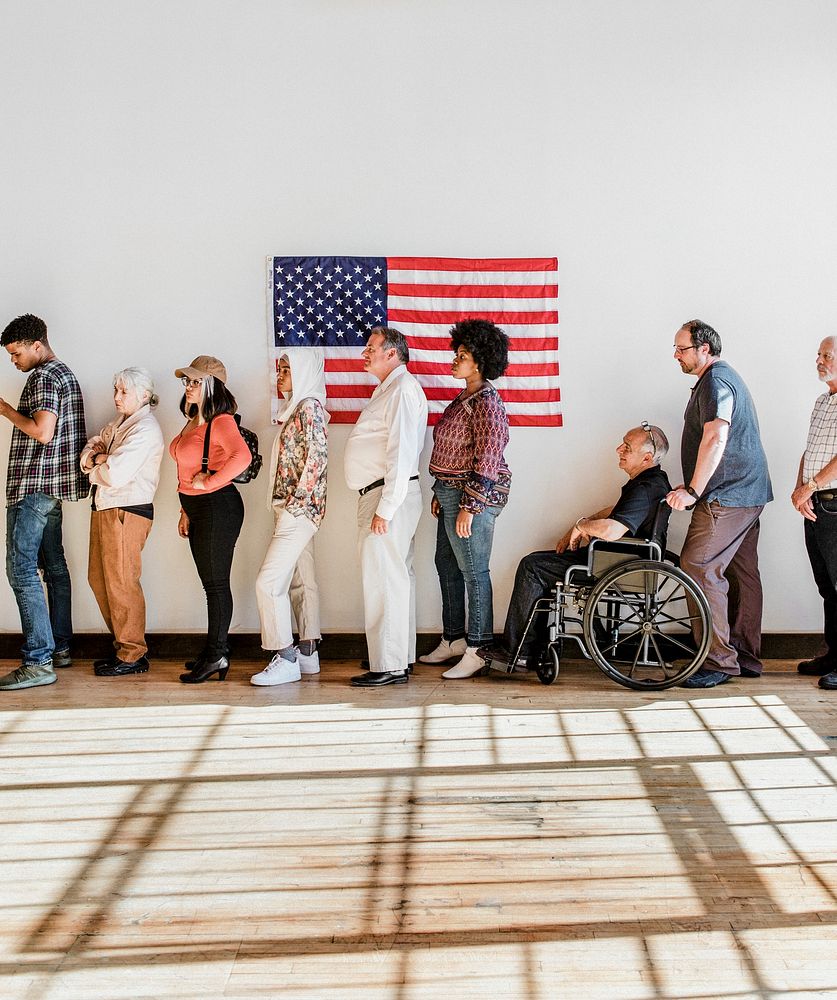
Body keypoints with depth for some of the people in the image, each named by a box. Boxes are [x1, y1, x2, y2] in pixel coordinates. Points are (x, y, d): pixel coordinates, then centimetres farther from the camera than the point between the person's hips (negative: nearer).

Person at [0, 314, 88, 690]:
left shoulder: (44, 377, -12)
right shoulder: (65, 373, 19)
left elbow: (42, 431, -22)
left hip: (34, 487, -11)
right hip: (55, 486, 11)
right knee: (53, 565, 14)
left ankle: (38, 662, -16)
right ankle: (60, 648, 20)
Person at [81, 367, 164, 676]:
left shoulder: (145, 430, -14)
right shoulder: (118, 423, 17)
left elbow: (115, 474, -23)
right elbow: (89, 449, 16)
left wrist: (95, 467, -2)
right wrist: (97, 457, -7)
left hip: (127, 512, -10)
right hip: (104, 509, 10)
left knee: (121, 584, -4)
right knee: (99, 579, 13)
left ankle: (132, 656, 6)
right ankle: (122, 645, 23)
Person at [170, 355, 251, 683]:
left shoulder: (221, 422, -16)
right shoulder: (193, 421, 14)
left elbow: (242, 456, -35)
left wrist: (209, 481, -24)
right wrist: (186, 511, 20)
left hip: (218, 506, -10)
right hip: (197, 508, 10)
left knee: (216, 583, -2)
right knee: (210, 583, 14)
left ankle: (217, 655, 6)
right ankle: (214, 652, 22)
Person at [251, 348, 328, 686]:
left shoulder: (309, 407, -12)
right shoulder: (294, 408, 16)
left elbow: (317, 457, -21)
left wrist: (297, 500, -18)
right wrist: (284, 504, 14)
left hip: (299, 508, -10)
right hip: (290, 508, 10)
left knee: (269, 581, -12)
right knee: (301, 580, 12)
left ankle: (286, 659, -8)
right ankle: (308, 654, 19)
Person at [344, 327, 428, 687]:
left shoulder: (403, 388, -11)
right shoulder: (387, 389, 21)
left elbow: (402, 453, -20)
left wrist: (385, 508, -22)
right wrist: (381, 504, 16)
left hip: (388, 495, -10)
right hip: (378, 495, 10)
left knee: (383, 579, -9)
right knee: (396, 577, 13)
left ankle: (388, 666, -5)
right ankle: (399, 657, 20)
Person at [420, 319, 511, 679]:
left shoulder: (486, 402, -16)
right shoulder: (466, 398, 15)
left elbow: (486, 462, -20)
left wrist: (468, 507, -22)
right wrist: (441, 494, 19)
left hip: (473, 498, -11)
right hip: (452, 494, 11)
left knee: (473, 571, -5)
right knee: (446, 565, 16)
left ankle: (477, 650, 3)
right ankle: (453, 640, 28)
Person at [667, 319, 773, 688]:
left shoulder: (715, 381, -12)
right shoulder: (726, 377, 22)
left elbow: (715, 439, -24)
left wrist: (693, 491, -23)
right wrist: (692, 486, 26)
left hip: (727, 497, -11)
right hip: (748, 493, 11)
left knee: (698, 568, -13)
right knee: (742, 573, 12)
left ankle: (720, 660, -12)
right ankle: (746, 657, 19)